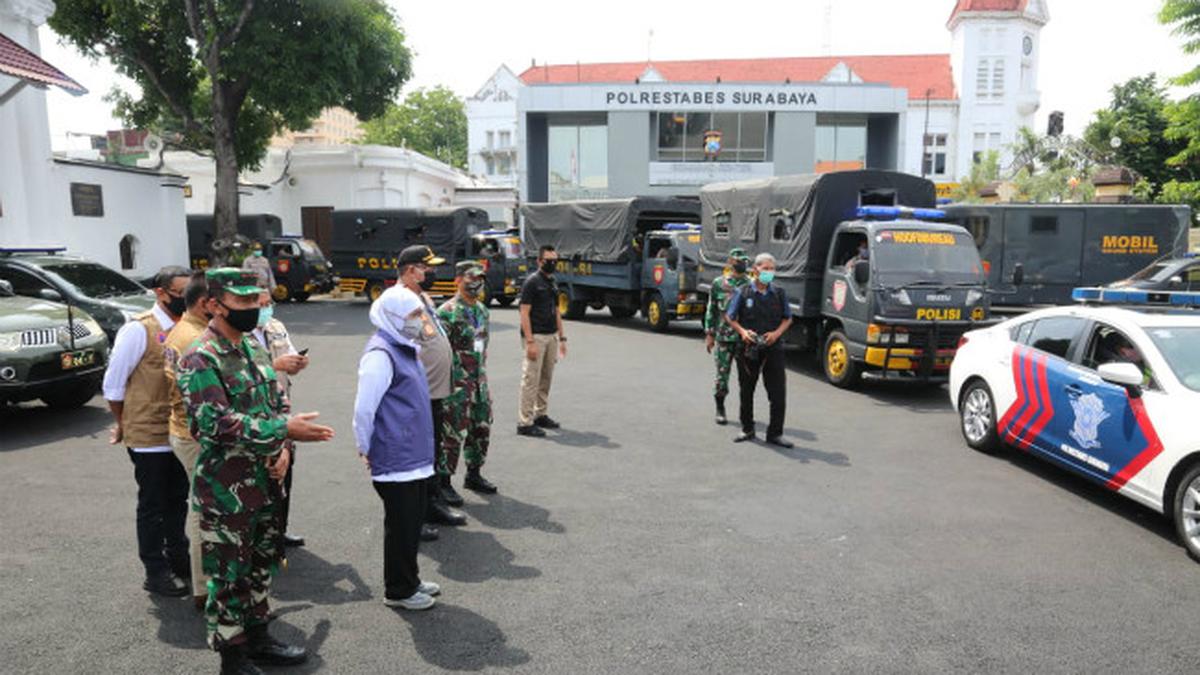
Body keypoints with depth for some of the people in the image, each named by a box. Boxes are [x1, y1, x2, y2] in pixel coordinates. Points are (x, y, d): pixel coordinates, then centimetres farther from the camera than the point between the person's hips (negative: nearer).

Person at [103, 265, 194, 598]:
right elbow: (113, 384, -8)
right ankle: (156, 572, 19)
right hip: (149, 436, -6)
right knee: (152, 505, 7)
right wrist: (124, 425, 2)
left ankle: (178, 557, 34)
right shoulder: (139, 330, -14)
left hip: (180, 434, 6)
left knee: (177, 500, 18)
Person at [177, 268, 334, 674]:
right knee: (229, 575, 6)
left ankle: (258, 637, 35)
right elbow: (216, 423, -25)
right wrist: (283, 431, -26)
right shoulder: (200, 359, -17)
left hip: (266, 483, 8)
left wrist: (282, 448, -4)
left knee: (261, 565, 19)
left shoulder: (254, 348, 9)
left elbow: (279, 402, 13)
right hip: (225, 492, -8)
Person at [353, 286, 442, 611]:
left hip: (416, 458, 9)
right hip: (396, 461, -9)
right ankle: (399, 591, 20)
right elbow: (363, 410, -21)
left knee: (413, 522, 20)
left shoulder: (406, 349, 11)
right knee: (401, 526, 4)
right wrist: (366, 450, -10)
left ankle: (409, 579, 35)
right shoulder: (380, 355, -20)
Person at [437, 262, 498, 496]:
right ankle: (442, 482, 12)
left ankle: (474, 475, 30)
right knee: (453, 433, -2)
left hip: (479, 382, 8)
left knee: (482, 429, 14)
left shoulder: (482, 310, 11)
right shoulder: (448, 312, -14)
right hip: (457, 384, -8)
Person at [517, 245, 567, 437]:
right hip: (536, 336, -8)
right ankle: (525, 422, -2)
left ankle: (541, 415, 25)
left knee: (546, 378, 13)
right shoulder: (532, 282, -9)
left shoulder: (552, 284, 15)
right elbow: (524, 313, -14)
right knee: (531, 379, -6)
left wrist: (561, 338, 16)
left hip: (551, 336, 8)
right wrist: (530, 342, -20)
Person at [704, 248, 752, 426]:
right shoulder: (719, 283, 4)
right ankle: (720, 410, 17)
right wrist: (709, 334, 2)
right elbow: (711, 310, 6)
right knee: (722, 373, 3)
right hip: (723, 337, -1)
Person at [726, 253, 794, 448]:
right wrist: (742, 331, -12)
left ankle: (775, 433, 9)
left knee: (778, 392, -2)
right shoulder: (744, 292, -1)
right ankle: (747, 429, 27)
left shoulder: (779, 293, 4)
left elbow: (788, 319, 12)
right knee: (746, 391, 11)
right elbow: (730, 317, 5)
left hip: (773, 349, 1)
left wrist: (777, 333, -7)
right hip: (748, 349, 0)